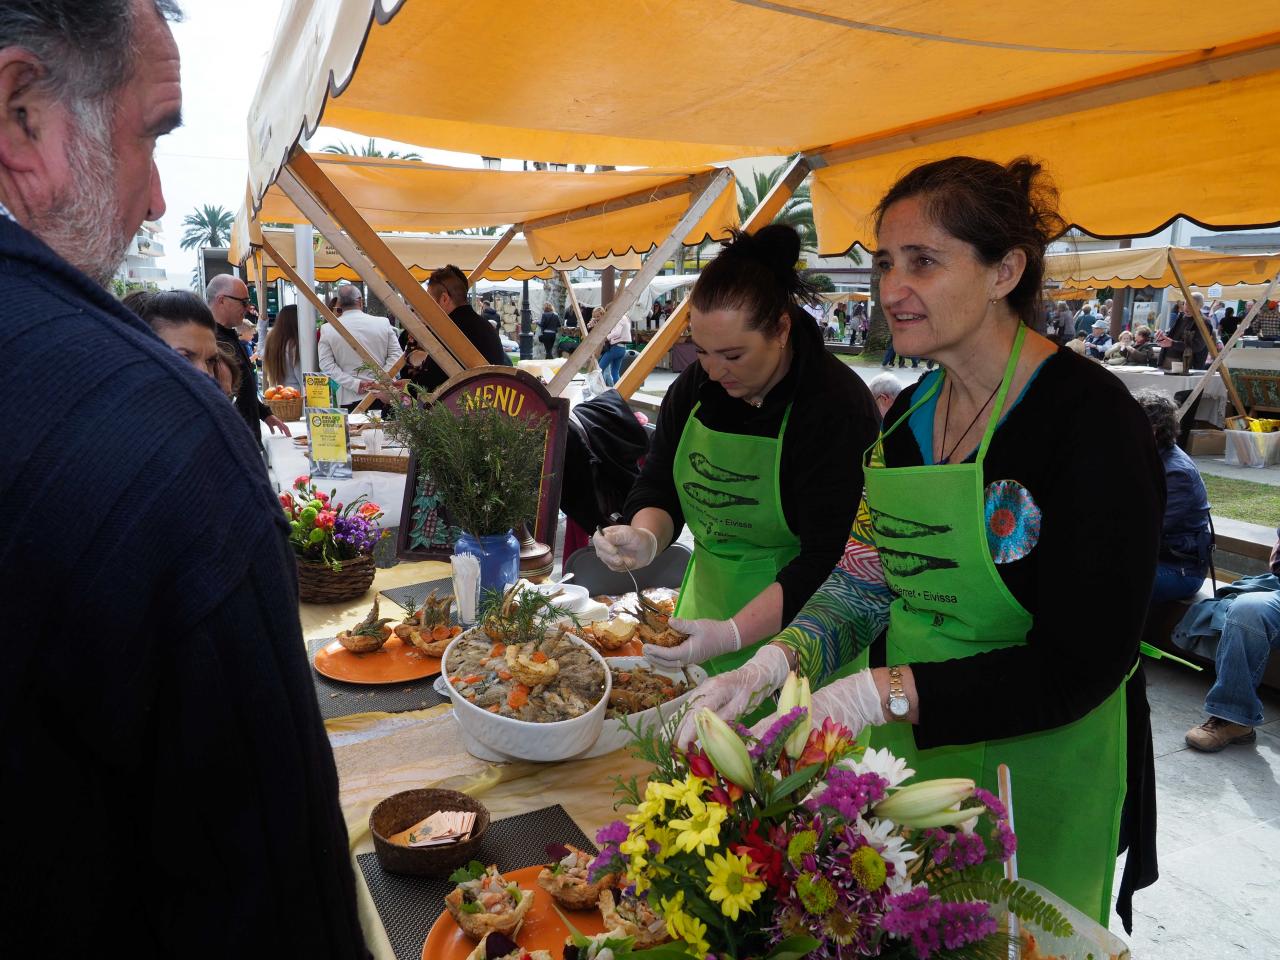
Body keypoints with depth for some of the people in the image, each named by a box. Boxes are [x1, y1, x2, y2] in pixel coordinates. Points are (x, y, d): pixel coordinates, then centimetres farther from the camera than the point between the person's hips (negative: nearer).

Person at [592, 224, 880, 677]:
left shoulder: (837, 406, -21)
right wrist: (646, 539, -17)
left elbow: (826, 556, -23)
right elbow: (657, 489, 6)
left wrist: (734, 634, -30)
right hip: (705, 602, 6)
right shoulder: (693, 386, -1)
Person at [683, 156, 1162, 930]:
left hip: (1040, 771, -6)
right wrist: (777, 663, -15)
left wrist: (886, 692, -29)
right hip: (909, 747, 6)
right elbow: (871, 583, 1)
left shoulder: (1090, 415, -20)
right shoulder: (911, 414, 0)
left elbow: (1080, 665, -23)